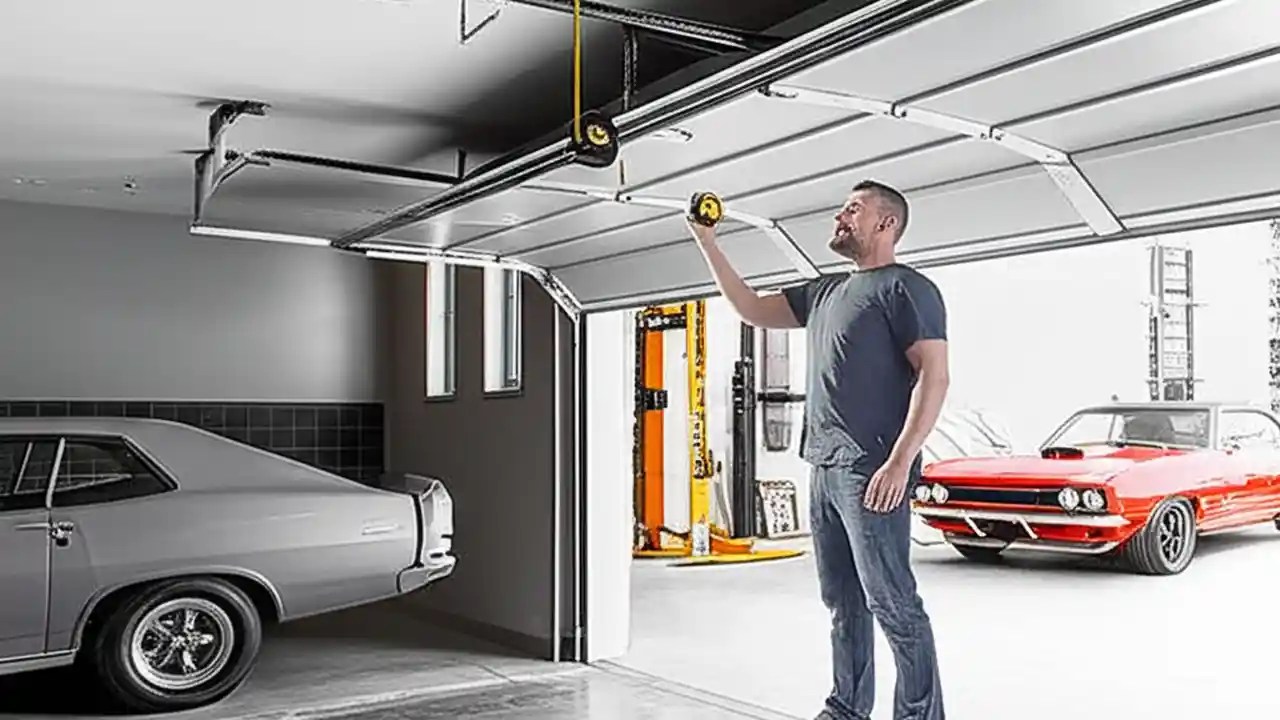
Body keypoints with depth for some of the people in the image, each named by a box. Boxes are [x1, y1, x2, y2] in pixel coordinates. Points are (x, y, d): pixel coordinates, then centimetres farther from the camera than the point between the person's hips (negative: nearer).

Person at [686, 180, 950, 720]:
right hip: (824, 469, 8)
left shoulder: (907, 288, -4)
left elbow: (934, 376, -13)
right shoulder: (826, 290, 20)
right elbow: (752, 309, 27)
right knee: (842, 601, 14)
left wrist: (900, 460, -22)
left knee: (892, 603, -6)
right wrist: (706, 243, 21)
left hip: (870, 471, -8)